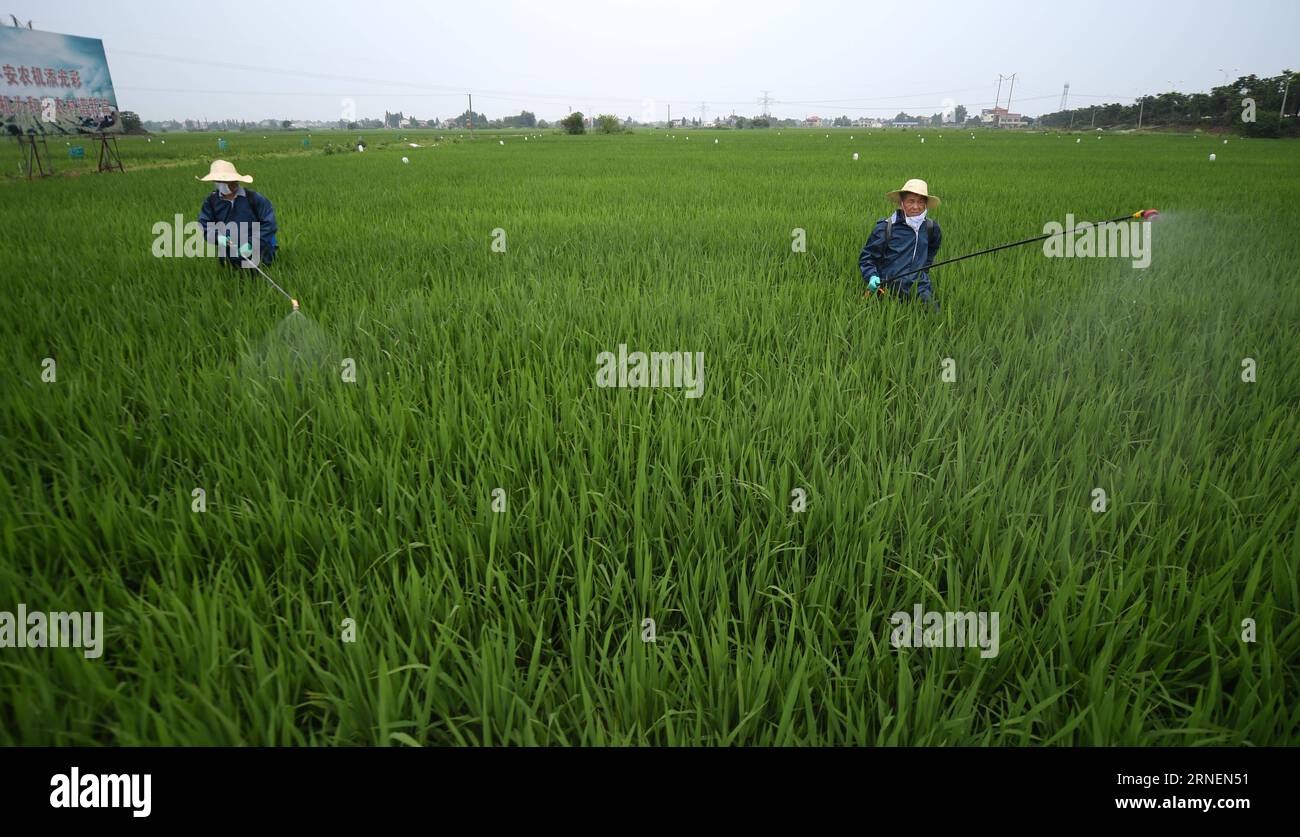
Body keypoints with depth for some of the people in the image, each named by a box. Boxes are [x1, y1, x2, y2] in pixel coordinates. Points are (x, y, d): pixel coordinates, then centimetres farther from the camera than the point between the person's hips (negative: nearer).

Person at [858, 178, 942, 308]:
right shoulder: (885, 227, -5)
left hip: (920, 287, 3)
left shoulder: (931, 227, 10)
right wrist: (872, 276, -18)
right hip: (890, 288, -3)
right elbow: (866, 257, -2)